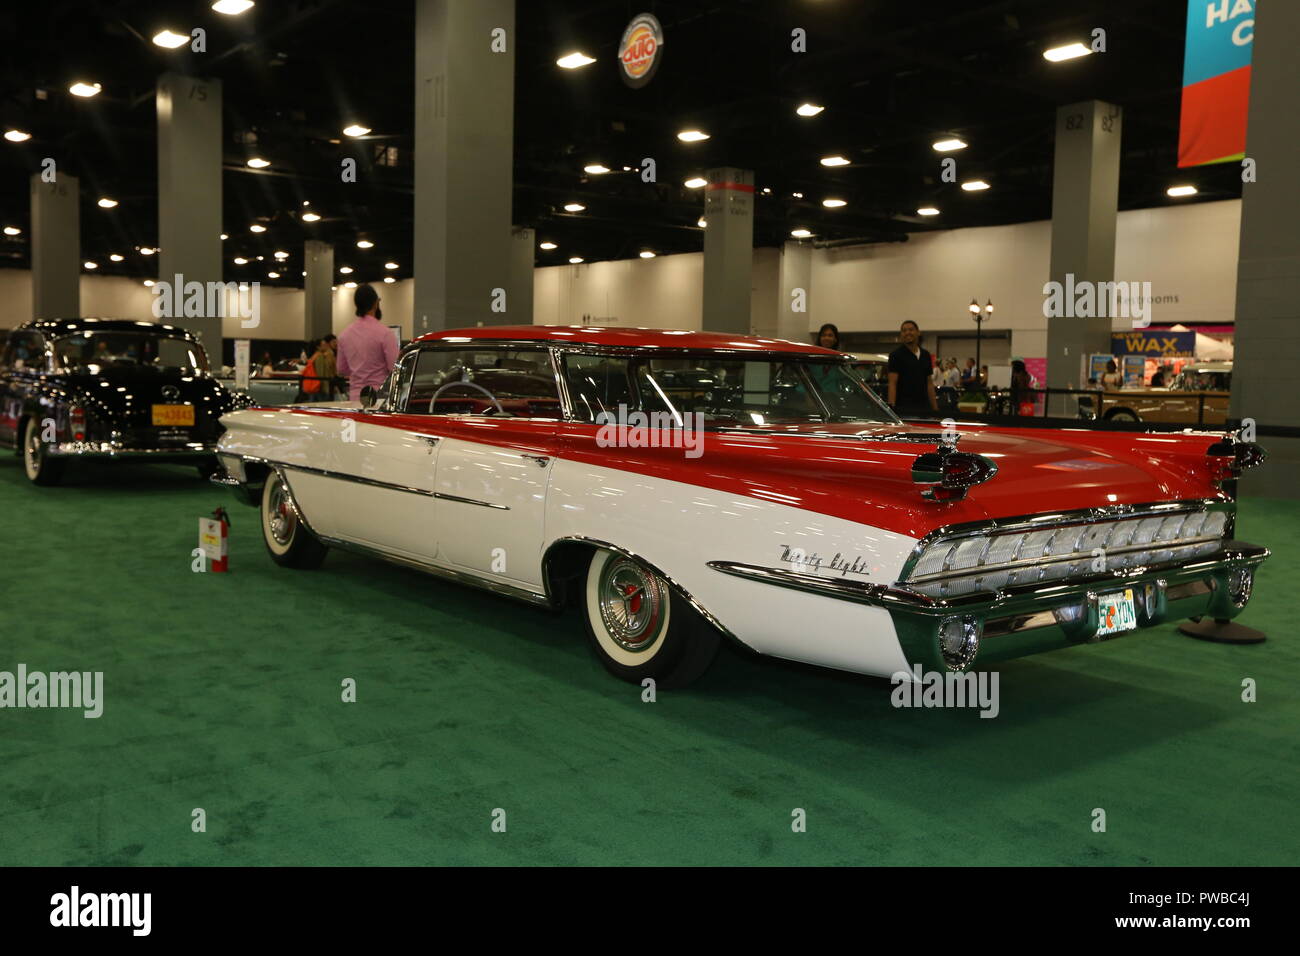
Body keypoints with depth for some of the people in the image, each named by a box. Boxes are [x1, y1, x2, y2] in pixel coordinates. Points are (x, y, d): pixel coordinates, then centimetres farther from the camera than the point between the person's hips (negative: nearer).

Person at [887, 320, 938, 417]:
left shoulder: (925, 355, 14)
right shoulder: (896, 355, -3)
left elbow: (929, 383, 17)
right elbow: (892, 383, -9)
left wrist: (935, 408, 11)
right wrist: (891, 407, -20)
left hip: (924, 408, 6)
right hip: (904, 409, -6)